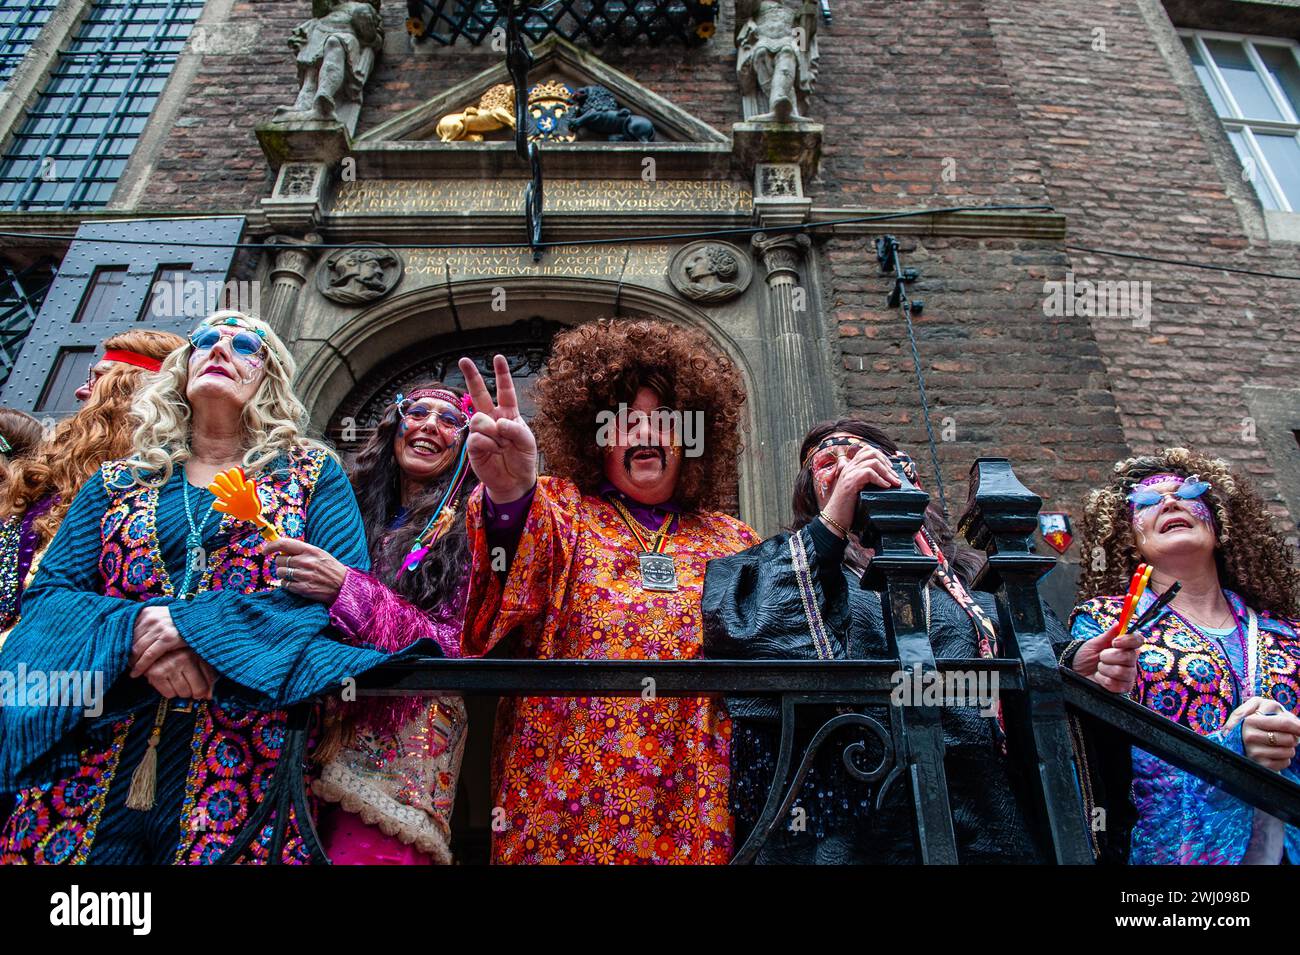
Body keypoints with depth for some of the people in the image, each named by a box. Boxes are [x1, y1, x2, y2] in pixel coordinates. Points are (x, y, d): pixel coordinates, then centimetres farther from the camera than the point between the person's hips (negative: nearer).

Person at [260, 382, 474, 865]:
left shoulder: (468, 529, -1)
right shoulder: (355, 510, 11)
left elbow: (457, 652, -11)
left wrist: (349, 590, -22)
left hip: (397, 756, -3)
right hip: (315, 730, 4)